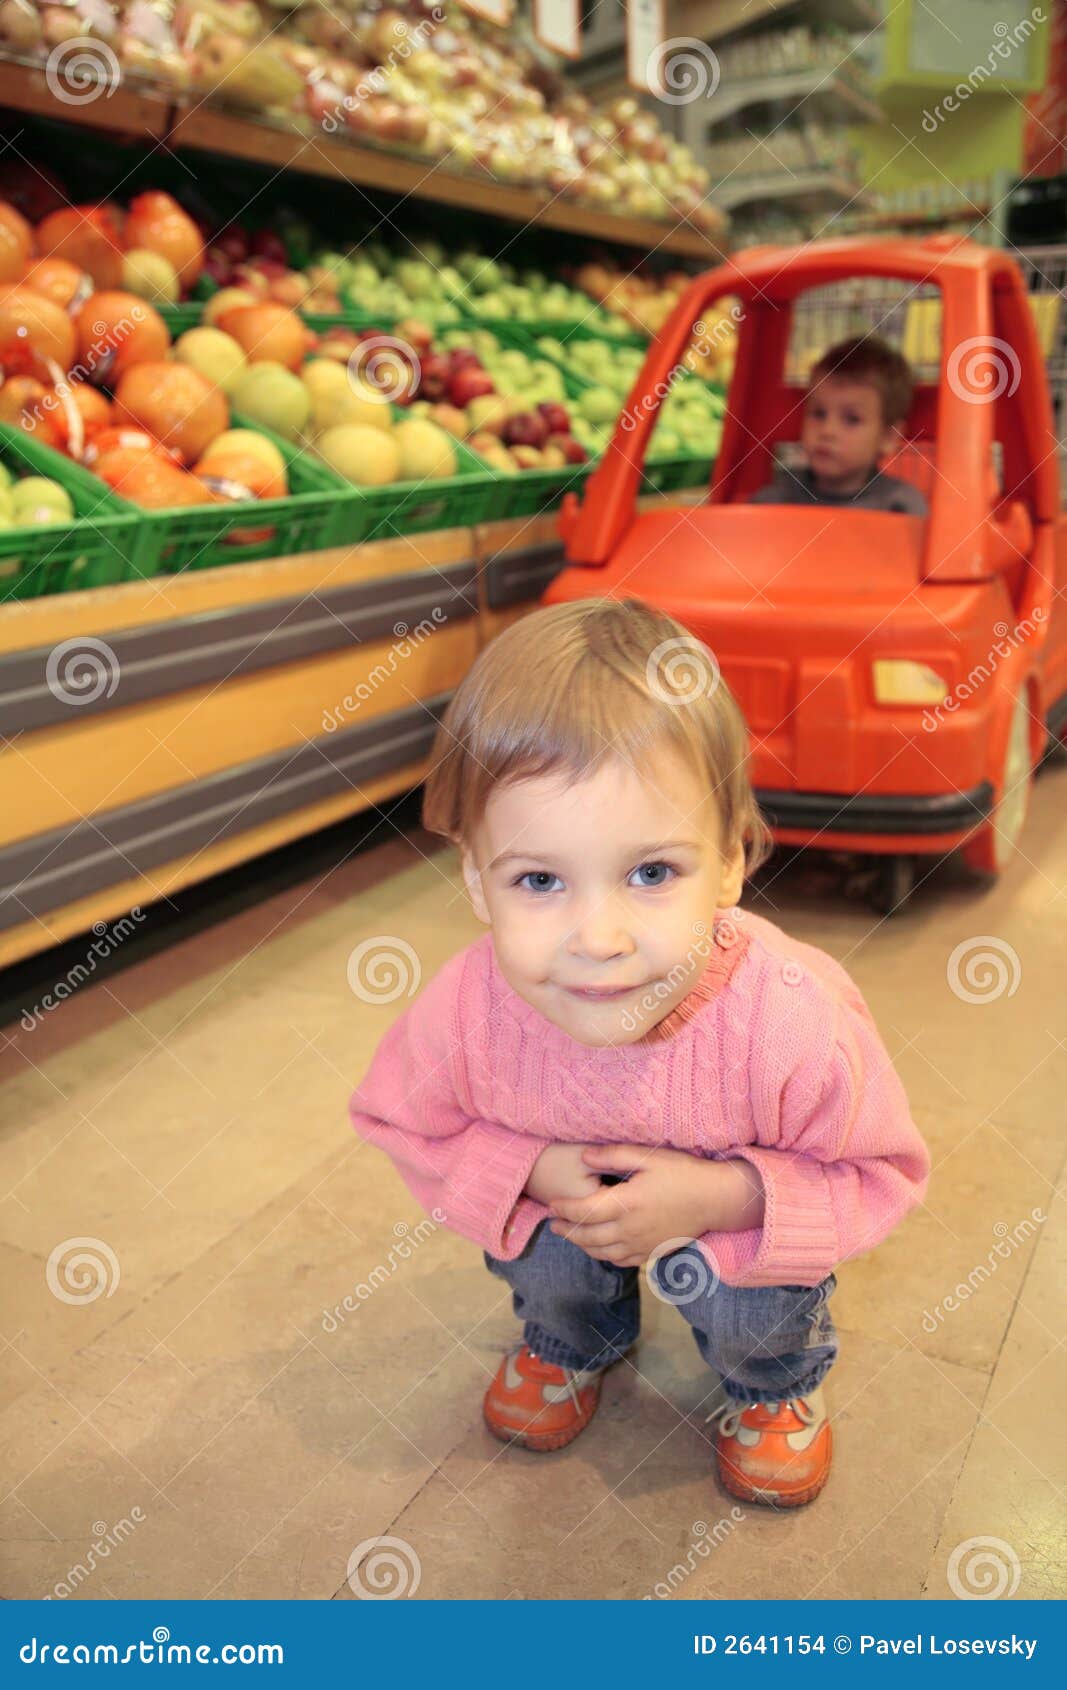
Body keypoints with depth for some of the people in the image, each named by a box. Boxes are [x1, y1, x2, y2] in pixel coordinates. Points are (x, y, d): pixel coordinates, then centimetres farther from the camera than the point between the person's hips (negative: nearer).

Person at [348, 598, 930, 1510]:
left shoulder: (795, 1017, -40)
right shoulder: (463, 1009, -34)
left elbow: (880, 1174, -21)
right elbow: (404, 1125, -10)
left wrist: (724, 1197, -36)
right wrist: (532, 1172, -28)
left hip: (735, 1206, -2)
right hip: (560, 1193, 3)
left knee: (736, 1299, -25)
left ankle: (777, 1382, 15)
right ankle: (576, 1339, 21)